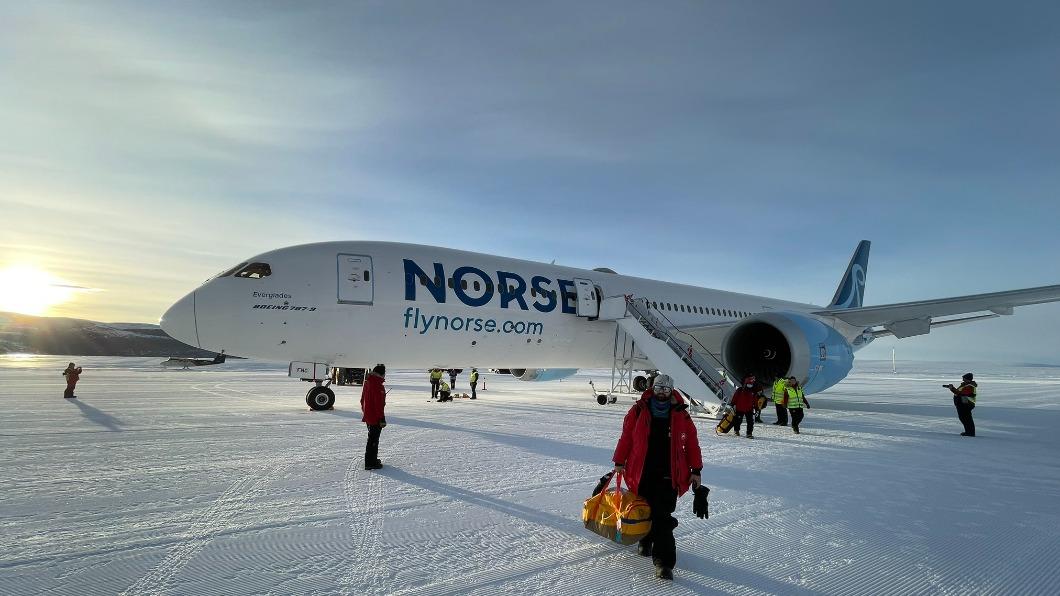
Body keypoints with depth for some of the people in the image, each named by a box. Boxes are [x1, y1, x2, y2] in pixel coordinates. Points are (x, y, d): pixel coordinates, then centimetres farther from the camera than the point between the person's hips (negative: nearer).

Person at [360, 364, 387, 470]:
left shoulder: (367, 382, 9)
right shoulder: (377, 385, -22)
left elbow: (362, 400, 18)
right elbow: (379, 404, -23)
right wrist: (382, 418, -18)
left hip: (368, 416, 10)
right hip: (375, 417, -10)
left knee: (372, 438, 21)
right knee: (373, 440, -2)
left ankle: (372, 459, 32)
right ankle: (370, 463, 4)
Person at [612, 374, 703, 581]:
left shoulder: (681, 415, 4)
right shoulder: (638, 410, 2)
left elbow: (692, 443, 8)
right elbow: (626, 436, 7)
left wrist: (695, 470, 6)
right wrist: (619, 461, 8)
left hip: (668, 475, -1)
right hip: (642, 472, 1)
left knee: (662, 516, -8)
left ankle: (663, 561, -4)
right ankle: (645, 541, 39)